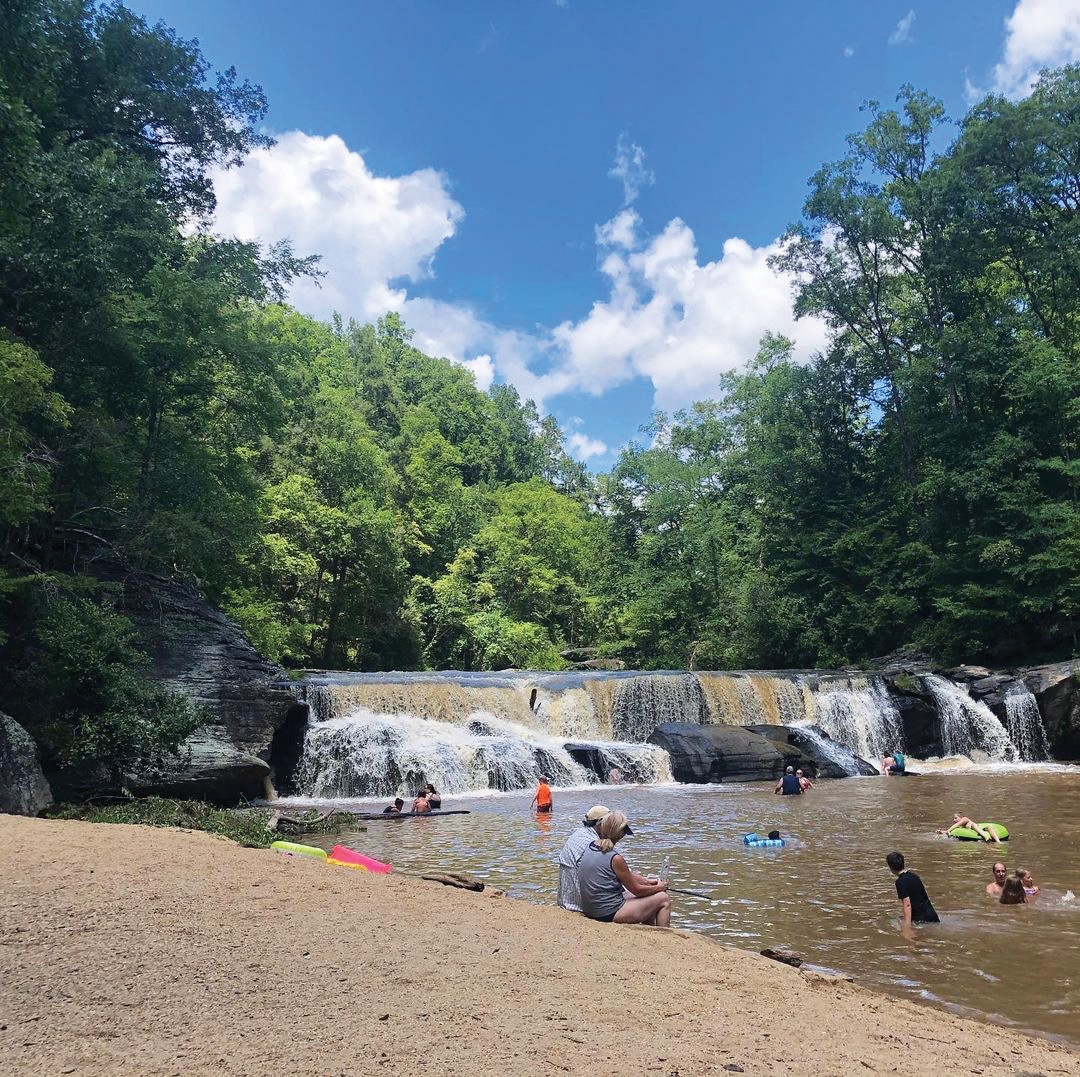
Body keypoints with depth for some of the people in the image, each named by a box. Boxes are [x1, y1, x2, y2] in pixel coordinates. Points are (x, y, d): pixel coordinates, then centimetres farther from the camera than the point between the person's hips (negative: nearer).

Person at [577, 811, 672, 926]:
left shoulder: (590, 846, 3)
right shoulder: (615, 859, -22)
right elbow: (637, 890, -9)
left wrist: (648, 881, 14)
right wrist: (659, 887, 8)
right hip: (610, 914, -9)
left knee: (648, 901, 28)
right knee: (664, 899, 4)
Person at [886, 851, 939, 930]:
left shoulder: (900, 882, -13)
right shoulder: (914, 876, 12)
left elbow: (907, 904, -21)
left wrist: (907, 927, -25)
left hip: (920, 920, -8)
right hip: (932, 915, 8)